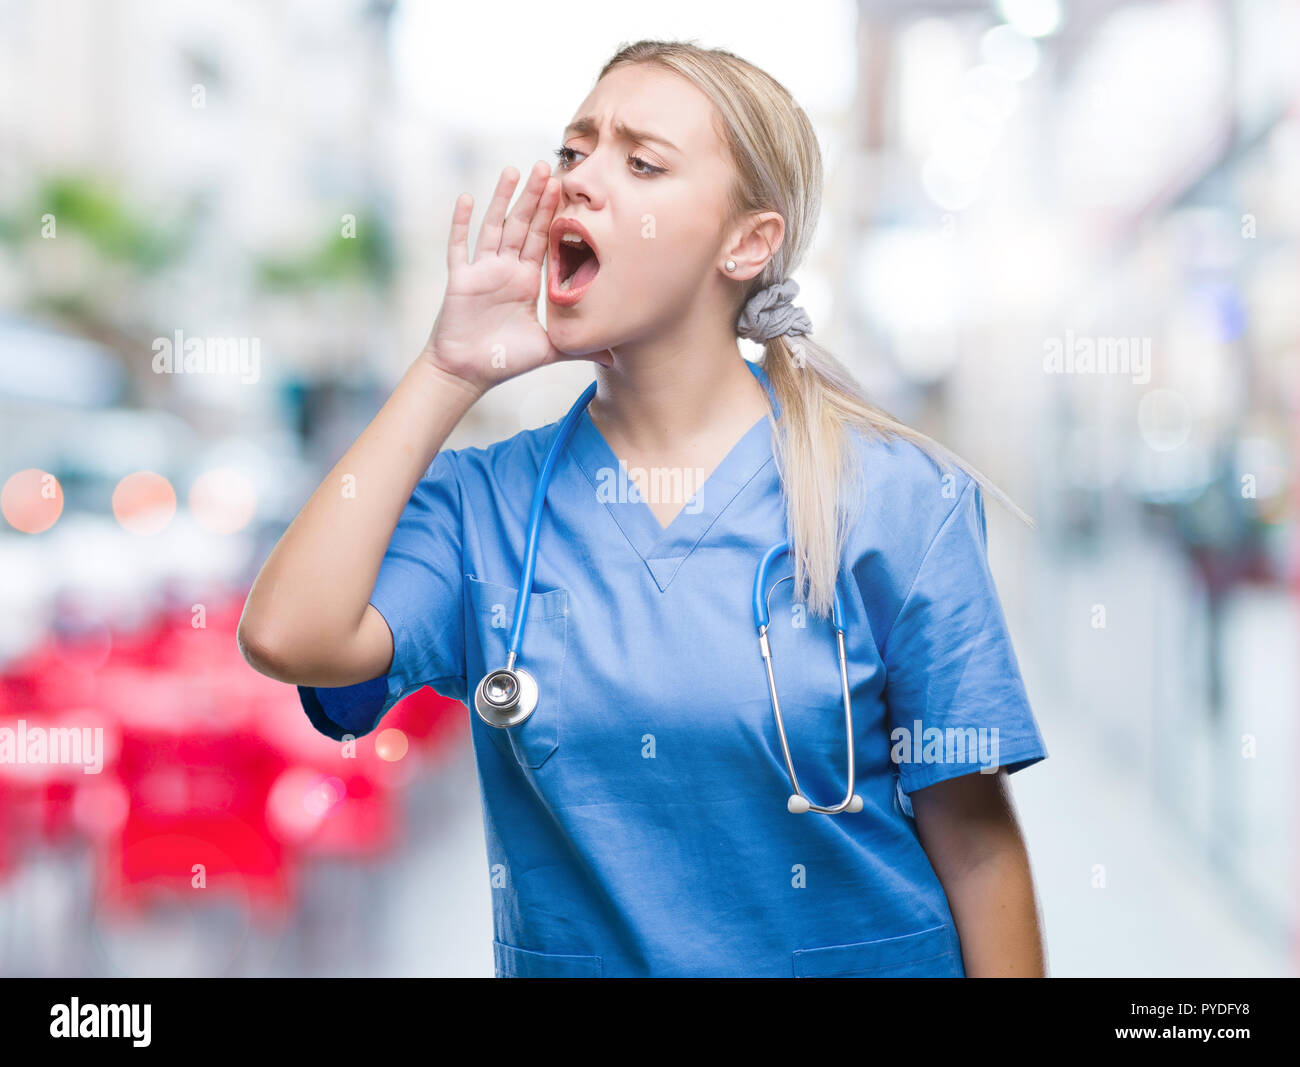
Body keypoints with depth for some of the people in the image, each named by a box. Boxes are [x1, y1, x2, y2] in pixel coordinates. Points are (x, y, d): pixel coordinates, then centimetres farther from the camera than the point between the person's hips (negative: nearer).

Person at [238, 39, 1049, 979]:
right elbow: (289, 637, -22)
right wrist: (452, 370, -15)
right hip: (569, 958, 2)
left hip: (857, 954, -1)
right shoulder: (482, 503, -4)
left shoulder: (896, 498, -10)